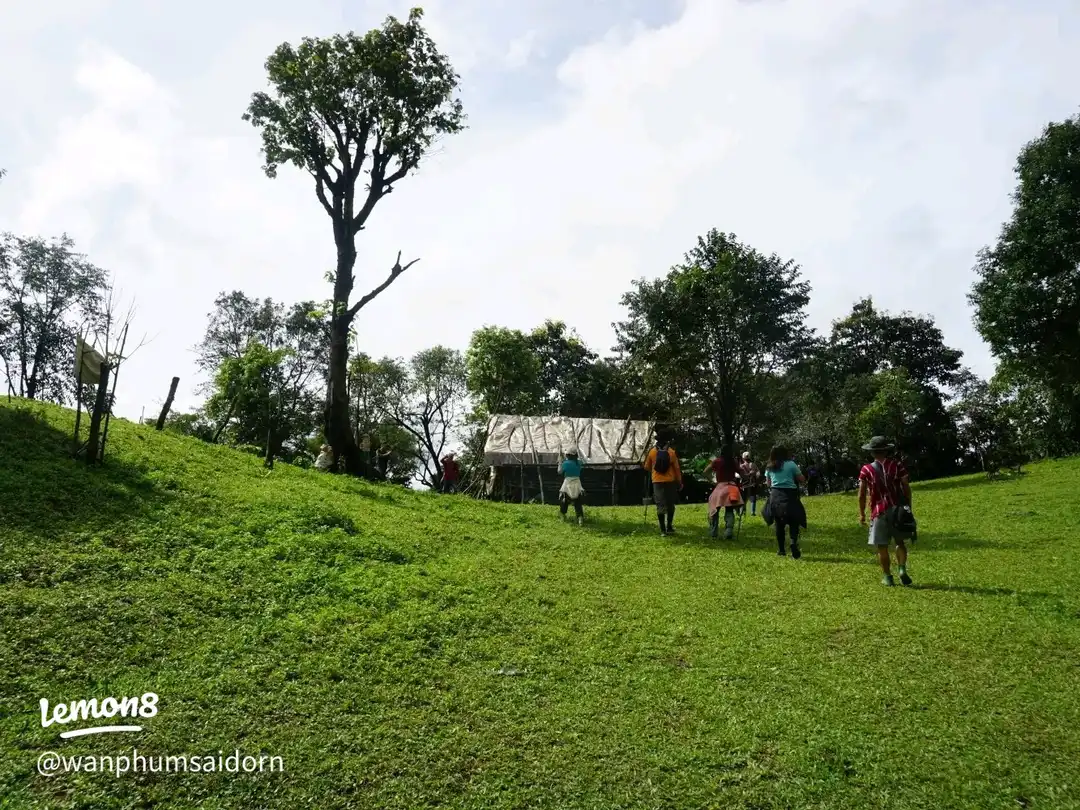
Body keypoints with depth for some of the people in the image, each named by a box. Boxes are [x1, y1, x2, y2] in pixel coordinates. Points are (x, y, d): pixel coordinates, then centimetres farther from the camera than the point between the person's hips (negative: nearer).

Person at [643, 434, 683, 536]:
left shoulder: (652, 451, -1)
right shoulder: (671, 452, -4)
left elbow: (647, 467, 8)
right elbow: (676, 468, -1)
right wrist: (679, 482, 8)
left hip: (657, 481, 0)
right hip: (670, 481, 0)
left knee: (660, 505, 1)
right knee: (670, 504, 13)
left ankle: (663, 529, -2)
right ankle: (669, 527, 14)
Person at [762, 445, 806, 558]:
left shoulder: (769, 467, 9)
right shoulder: (791, 464, -3)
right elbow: (802, 480, 1)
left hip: (775, 496, 3)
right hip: (789, 496, -3)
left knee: (779, 524, 12)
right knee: (793, 523, 3)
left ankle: (781, 550, 14)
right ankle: (794, 542, -22)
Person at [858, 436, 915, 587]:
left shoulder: (866, 470, -3)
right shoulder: (897, 465, 0)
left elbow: (862, 495, -4)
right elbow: (906, 488, 0)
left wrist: (862, 514, 6)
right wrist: (908, 507, 12)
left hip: (879, 512, -2)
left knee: (882, 546, 6)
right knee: (900, 542, 18)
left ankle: (887, 577, 8)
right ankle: (902, 568, 1)